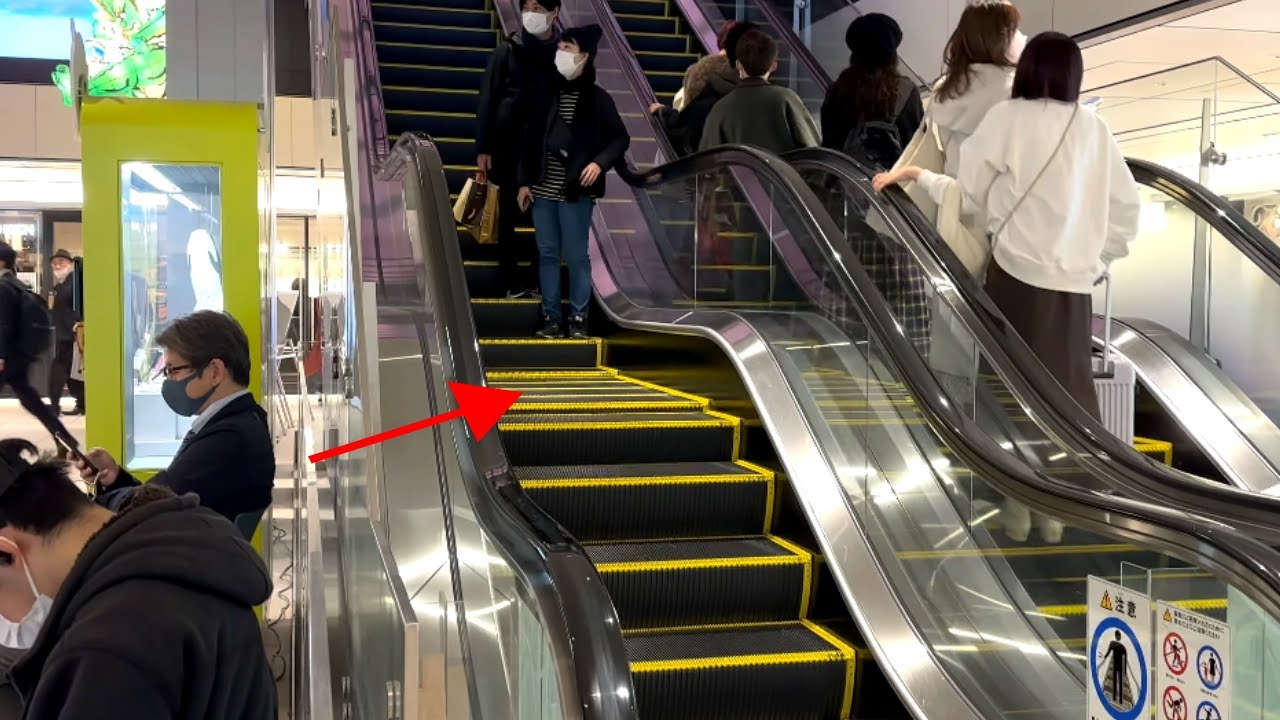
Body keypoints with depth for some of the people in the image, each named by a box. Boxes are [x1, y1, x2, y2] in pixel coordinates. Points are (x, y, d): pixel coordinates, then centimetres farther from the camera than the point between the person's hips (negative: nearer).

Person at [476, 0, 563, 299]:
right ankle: (511, 277, 13)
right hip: (510, 145, -1)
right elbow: (487, 100, -1)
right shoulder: (507, 51, 0)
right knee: (509, 212, 5)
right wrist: (483, 148, -6)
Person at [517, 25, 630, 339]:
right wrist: (525, 181, 5)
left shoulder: (597, 98, -2)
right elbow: (530, 140, 9)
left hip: (575, 192, -3)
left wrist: (599, 162, -15)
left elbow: (620, 138, 1)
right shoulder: (547, 95, 6)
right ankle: (551, 317, 14)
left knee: (576, 255, 1)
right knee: (547, 254, 7)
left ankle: (578, 318, 10)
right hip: (542, 190, 4)